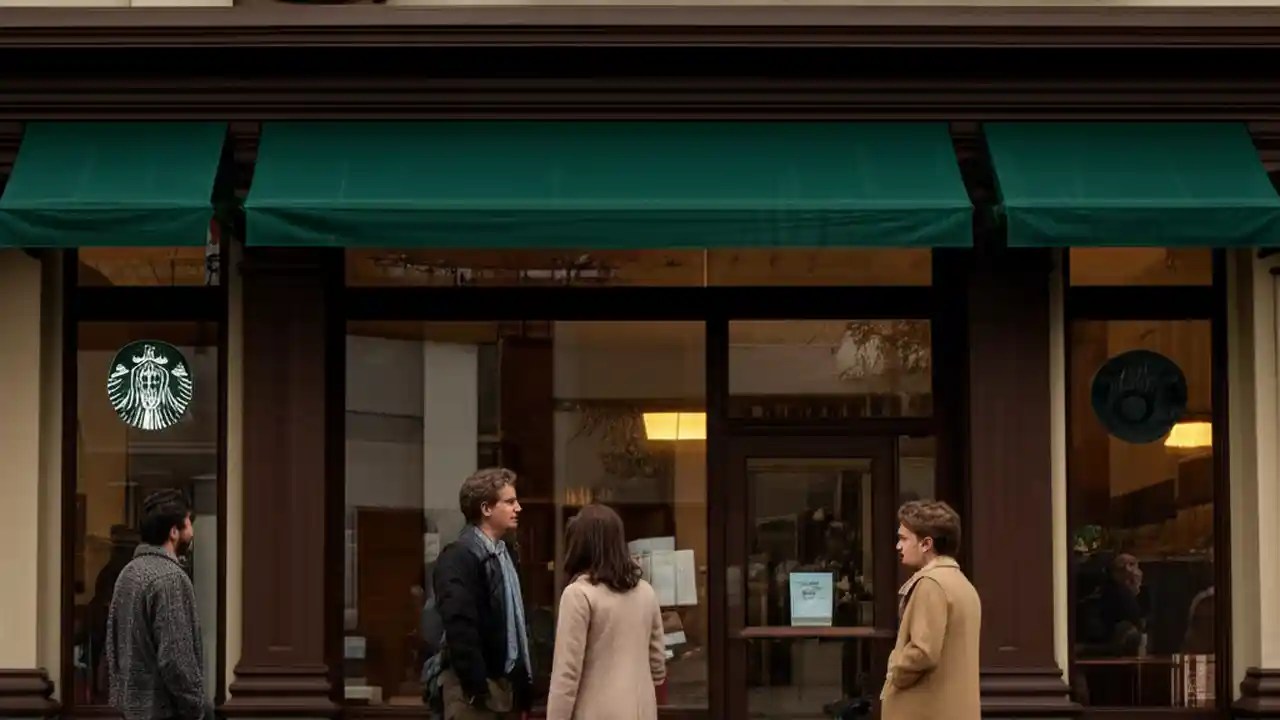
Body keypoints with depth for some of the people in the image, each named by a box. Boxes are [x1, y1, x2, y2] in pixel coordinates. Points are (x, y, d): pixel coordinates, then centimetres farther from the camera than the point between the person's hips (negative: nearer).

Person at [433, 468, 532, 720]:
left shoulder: (505, 552, 16)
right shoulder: (459, 556, -13)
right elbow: (459, 625, -20)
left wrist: (524, 678, 13)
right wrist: (476, 687, -22)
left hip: (507, 680, 9)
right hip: (474, 685, -9)